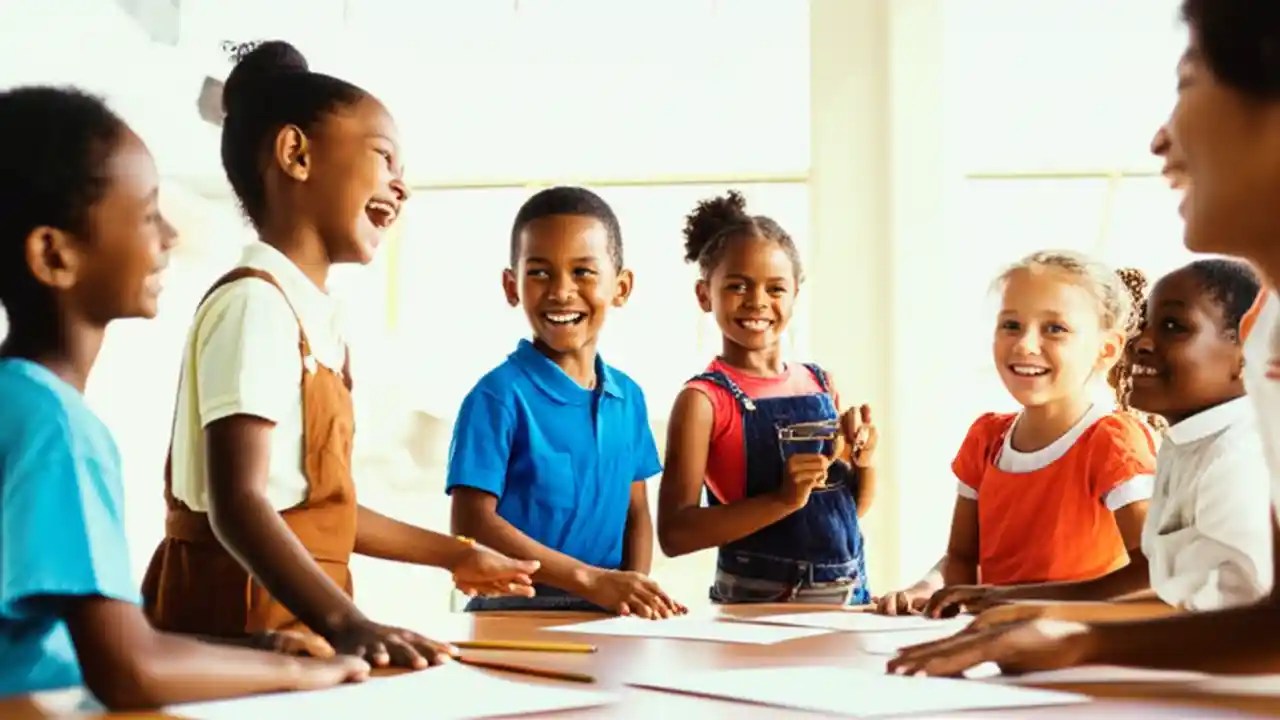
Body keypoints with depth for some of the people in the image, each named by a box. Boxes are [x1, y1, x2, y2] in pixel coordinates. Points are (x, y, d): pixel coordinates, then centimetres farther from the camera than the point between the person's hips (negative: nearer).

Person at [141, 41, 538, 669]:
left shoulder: (309, 319, 14)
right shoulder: (257, 304, -14)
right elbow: (237, 506, -24)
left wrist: (453, 555, 28)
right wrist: (347, 622, -35)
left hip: (287, 622, 9)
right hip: (236, 621, -9)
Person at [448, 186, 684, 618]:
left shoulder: (629, 397, 10)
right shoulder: (500, 395, -7)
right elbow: (472, 524, -12)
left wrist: (636, 591, -3)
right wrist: (590, 579, -17)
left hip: (606, 615, 4)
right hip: (514, 612, -4)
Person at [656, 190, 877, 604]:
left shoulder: (821, 384, 6)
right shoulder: (704, 399, -8)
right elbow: (674, 534, -15)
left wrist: (864, 461, -4)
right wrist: (782, 499, -22)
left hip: (848, 593, 5)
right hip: (757, 601, -4)